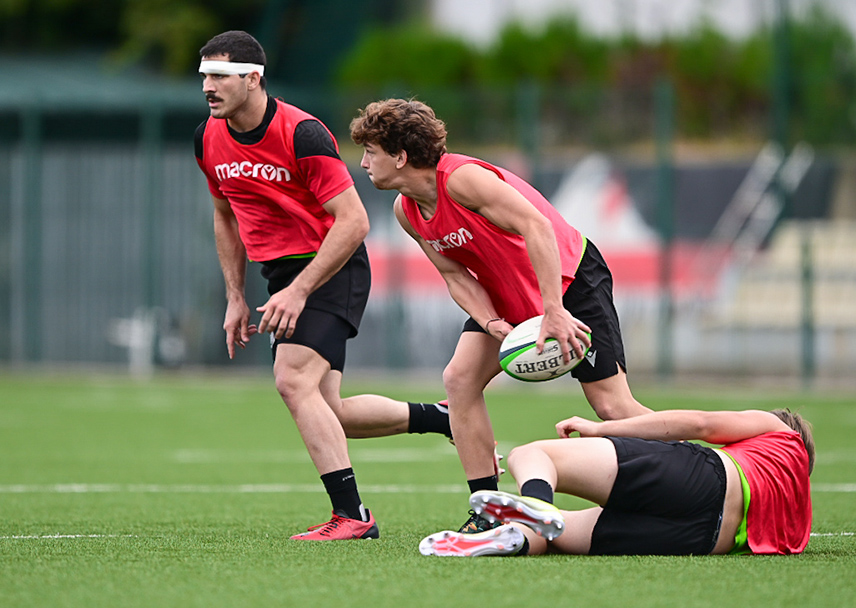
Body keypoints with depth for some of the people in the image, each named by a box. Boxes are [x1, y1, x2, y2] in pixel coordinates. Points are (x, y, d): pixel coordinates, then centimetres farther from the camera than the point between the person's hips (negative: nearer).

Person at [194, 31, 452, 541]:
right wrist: (236, 299, 14)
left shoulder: (301, 133, -20)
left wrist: (298, 291, -25)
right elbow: (226, 216, 19)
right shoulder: (210, 140, 2)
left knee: (294, 380, -24)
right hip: (284, 273, 8)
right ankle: (438, 418, 24)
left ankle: (352, 514, -20)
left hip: (332, 269, -8)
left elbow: (354, 222, -22)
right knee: (327, 411, 2)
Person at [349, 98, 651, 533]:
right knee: (460, 378, -10)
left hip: (571, 278, -8)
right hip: (506, 298, 8)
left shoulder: (461, 178, -28)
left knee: (612, 404, -12)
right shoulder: (406, 211, -3)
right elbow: (455, 275, 1)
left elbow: (535, 225, -33)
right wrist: (494, 325, -18)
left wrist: (554, 312, -36)